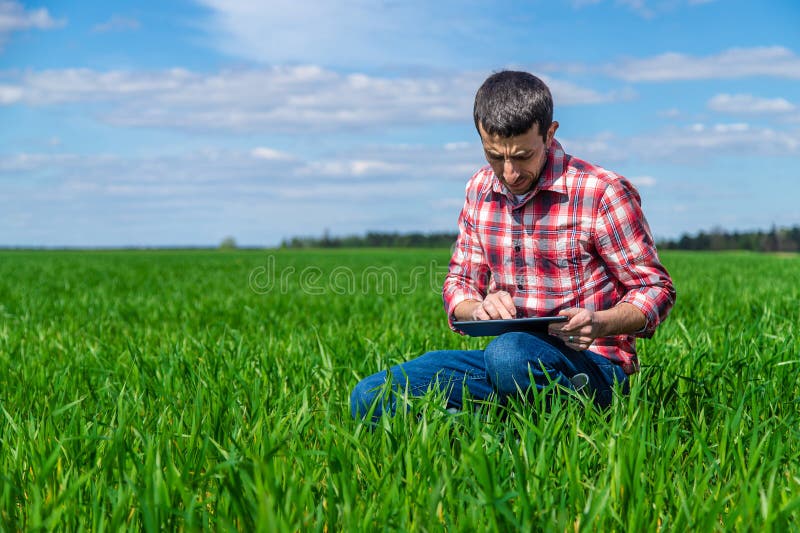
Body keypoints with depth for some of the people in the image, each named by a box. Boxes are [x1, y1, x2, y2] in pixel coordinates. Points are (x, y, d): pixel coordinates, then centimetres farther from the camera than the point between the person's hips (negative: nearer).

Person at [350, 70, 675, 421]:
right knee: (369, 398, -12)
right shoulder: (480, 190, 9)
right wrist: (478, 309, -10)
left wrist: (600, 324, -23)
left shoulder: (602, 192, -9)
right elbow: (460, 282, 15)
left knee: (509, 354, -41)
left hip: (593, 365, -5)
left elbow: (655, 288, -3)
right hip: (509, 354, 6)